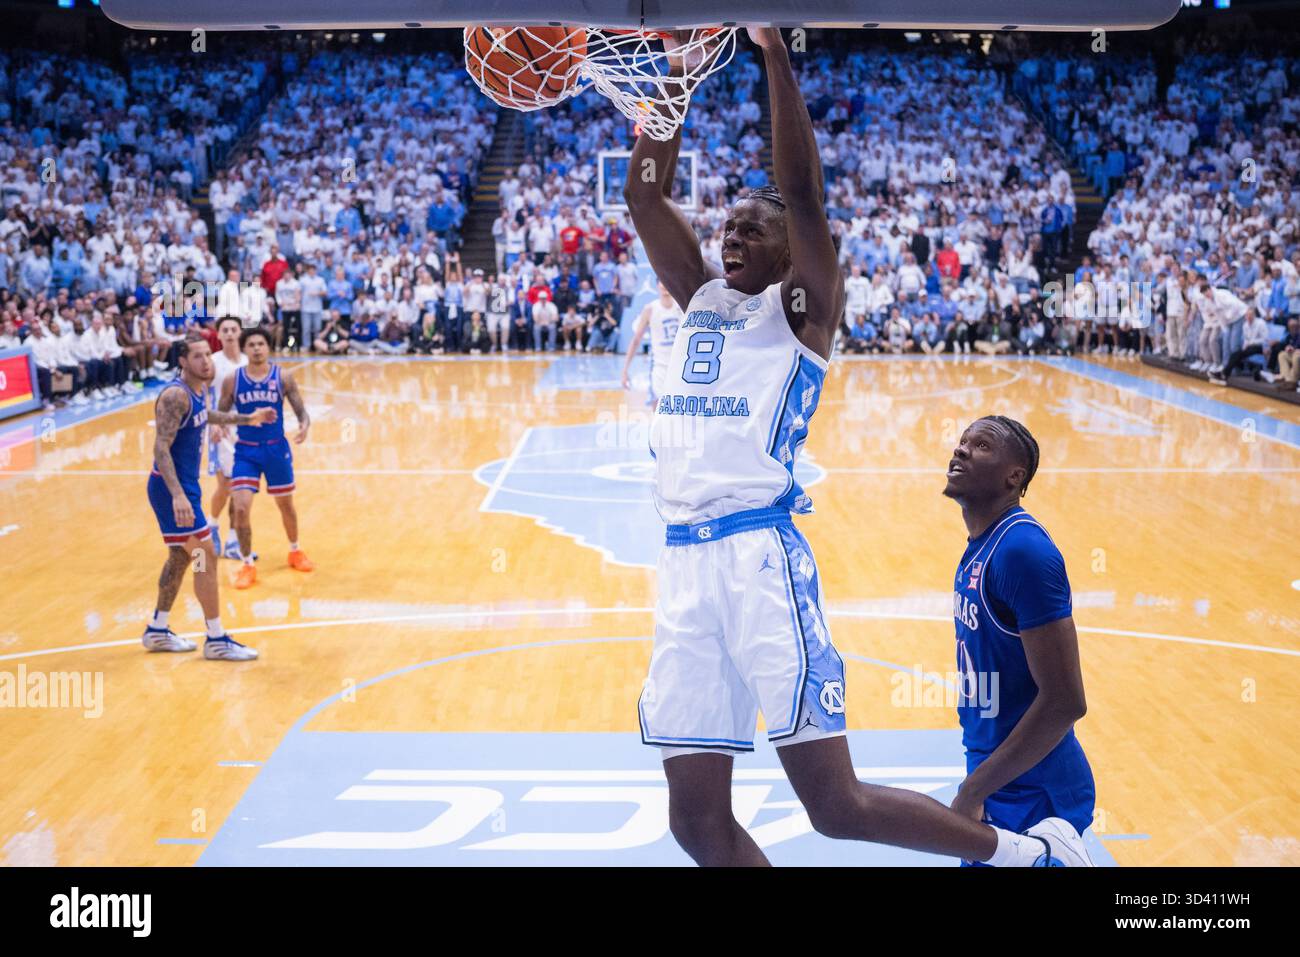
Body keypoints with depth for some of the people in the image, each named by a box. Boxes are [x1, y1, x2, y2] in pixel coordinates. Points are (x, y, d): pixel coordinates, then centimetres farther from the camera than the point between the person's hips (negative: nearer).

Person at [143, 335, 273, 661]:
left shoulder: (197, 389, 6)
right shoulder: (175, 395, -22)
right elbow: (161, 448, -28)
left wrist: (246, 419, 38)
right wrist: (178, 496, -36)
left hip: (185, 485, 10)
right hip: (172, 488, -10)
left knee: (181, 557, 17)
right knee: (206, 557, -7)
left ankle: (157, 631, 29)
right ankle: (216, 640, 1)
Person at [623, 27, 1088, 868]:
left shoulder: (802, 309, 3)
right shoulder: (703, 298, 19)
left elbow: (804, 193, -10)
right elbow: (646, 198, 14)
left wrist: (774, 49, -12)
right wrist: (675, 78, 8)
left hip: (760, 555, -6)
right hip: (685, 565, 7)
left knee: (837, 806, -7)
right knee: (698, 822, 4)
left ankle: (1028, 851, 15)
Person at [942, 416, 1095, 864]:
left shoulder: (1022, 549, -20)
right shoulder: (980, 546, 7)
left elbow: (1065, 702, -23)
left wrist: (973, 792, -19)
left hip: (1031, 798, -8)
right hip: (1003, 782, 8)